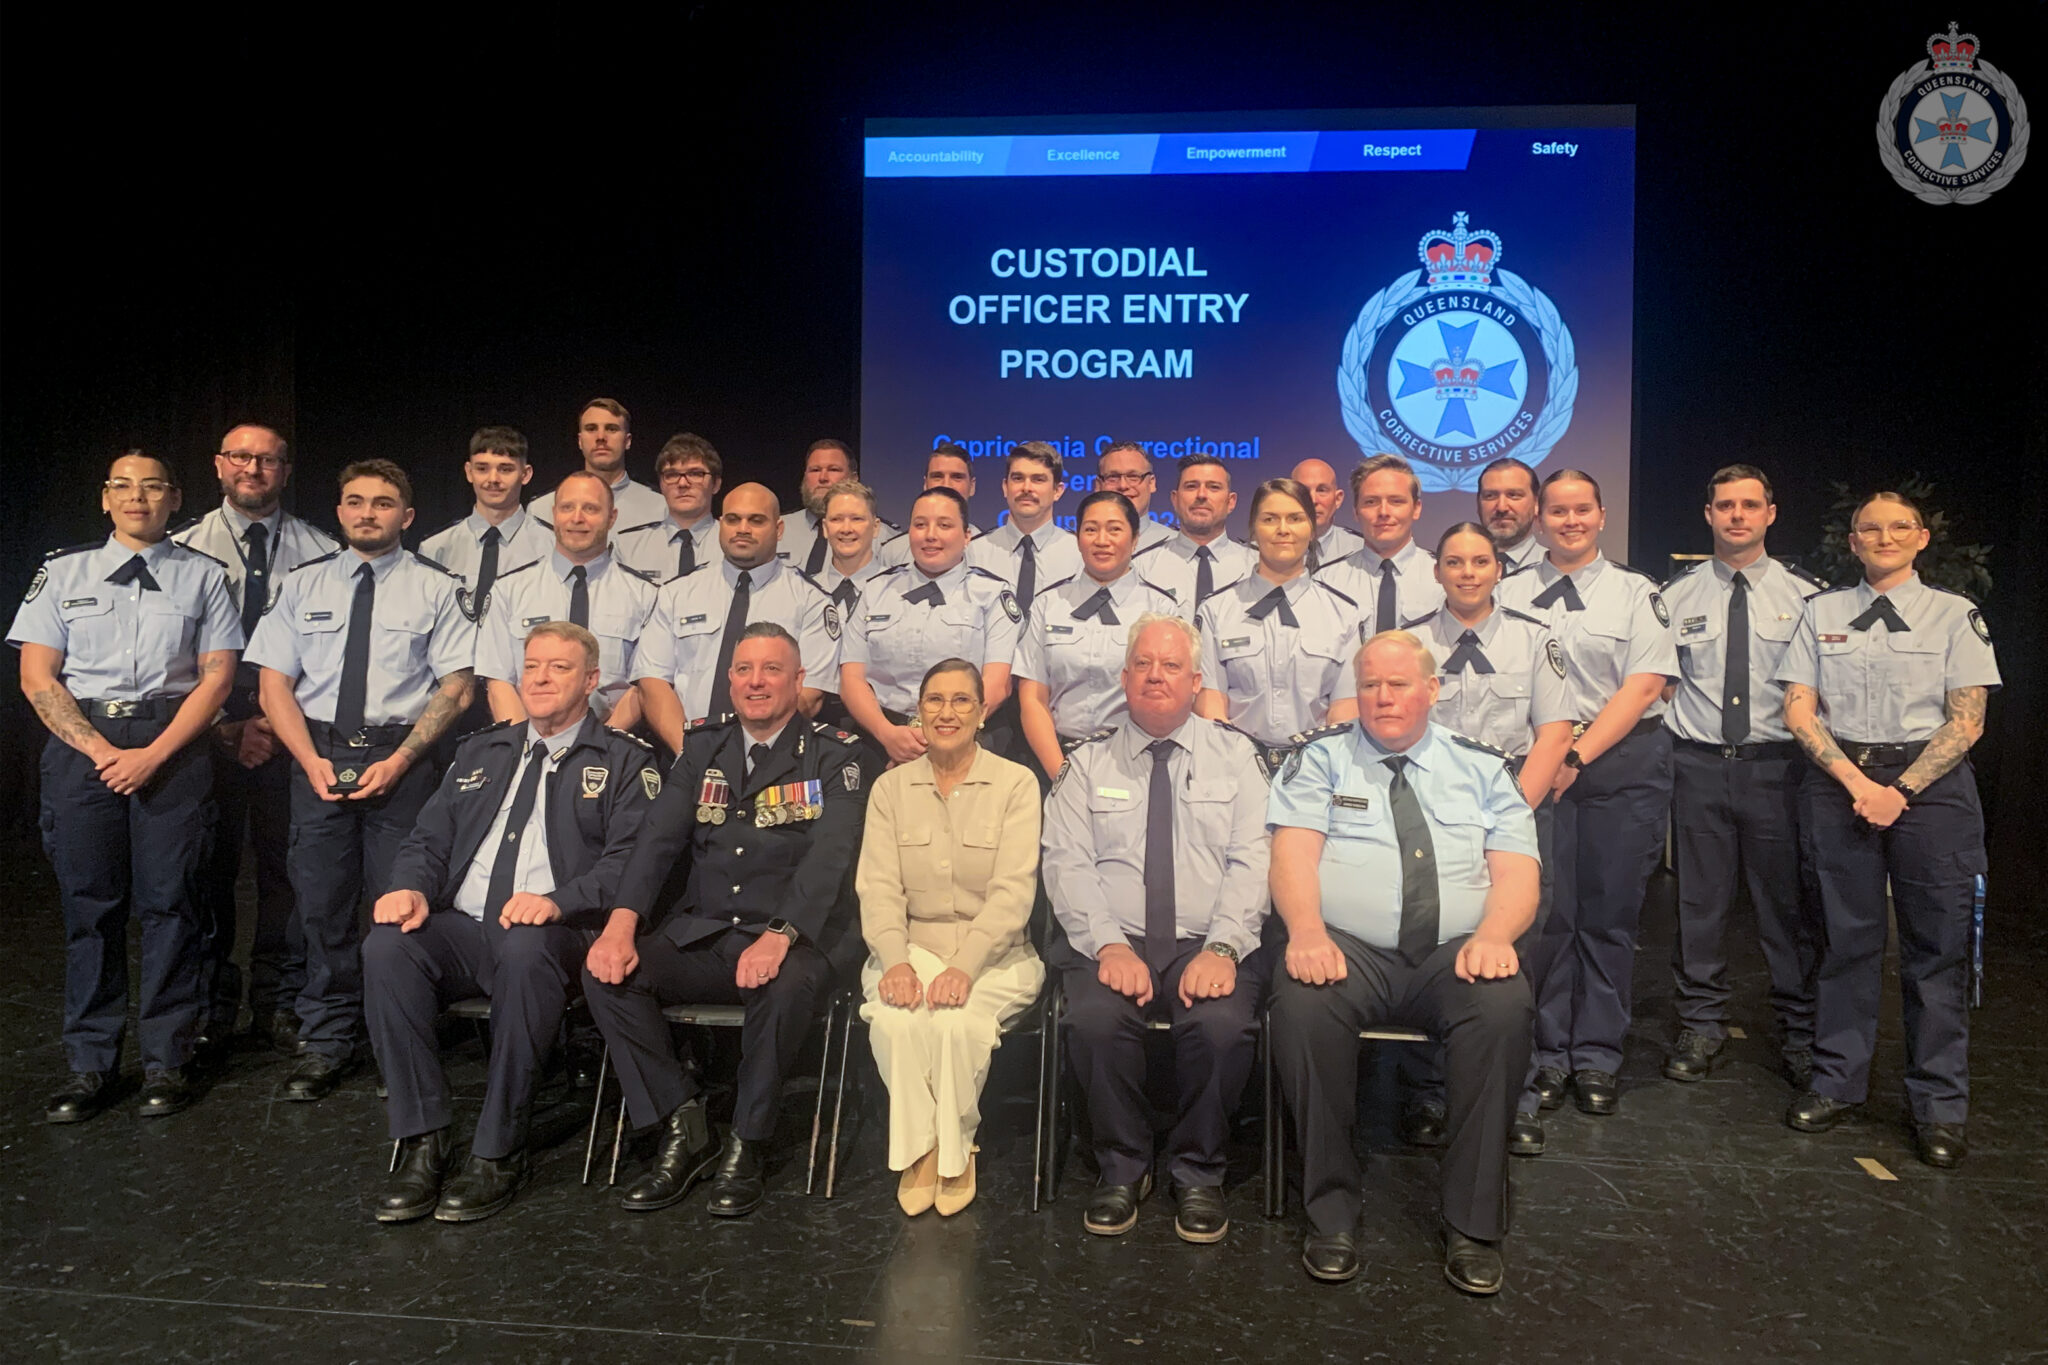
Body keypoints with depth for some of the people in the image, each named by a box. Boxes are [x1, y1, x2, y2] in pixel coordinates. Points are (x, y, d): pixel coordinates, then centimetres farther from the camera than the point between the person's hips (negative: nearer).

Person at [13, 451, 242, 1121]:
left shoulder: (204, 575, 7)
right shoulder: (64, 571, 11)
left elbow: (217, 676, 1)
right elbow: (36, 676, 5)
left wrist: (154, 754, -10)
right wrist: (101, 750, -8)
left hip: (171, 744, -1)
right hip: (80, 742, 2)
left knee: (167, 900, -1)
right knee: (88, 902, 4)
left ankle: (167, 1060, 10)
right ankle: (89, 1065, 14)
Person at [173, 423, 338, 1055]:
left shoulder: (320, 551, 6)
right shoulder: (185, 546, 7)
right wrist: (226, 728, -6)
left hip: (294, 730, 0)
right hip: (207, 731, 0)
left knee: (287, 863, 3)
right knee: (209, 865, 5)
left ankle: (279, 1002, 16)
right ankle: (211, 1002, 19)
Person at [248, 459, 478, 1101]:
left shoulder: (436, 588, 4)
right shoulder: (304, 584, 11)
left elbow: (457, 688, -1)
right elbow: (275, 682, 9)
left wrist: (399, 760, -11)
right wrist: (312, 759, -6)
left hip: (401, 755, -2)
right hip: (317, 754, 2)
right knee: (322, 903, 5)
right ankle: (325, 1044, 17)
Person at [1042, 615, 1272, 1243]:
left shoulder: (1235, 755, 11)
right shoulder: (1089, 763, 12)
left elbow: (1252, 860, 1)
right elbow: (1067, 863, 2)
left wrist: (1223, 947, -14)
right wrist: (1109, 945, -14)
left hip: (1209, 944, 0)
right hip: (1113, 942, 1)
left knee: (1223, 1025, -30)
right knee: (1095, 1018, -29)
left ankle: (1197, 1174, -3)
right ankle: (1123, 1168, -3)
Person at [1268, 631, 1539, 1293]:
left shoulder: (1481, 766, 17)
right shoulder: (1321, 757, 13)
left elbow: (1518, 872, 8)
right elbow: (1293, 850, -1)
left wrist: (1494, 934, -14)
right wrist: (1307, 931, -20)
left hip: (1457, 954, 2)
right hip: (1347, 947, -1)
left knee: (1505, 1006, -31)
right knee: (1301, 1004, -33)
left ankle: (1473, 1225, -16)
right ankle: (1331, 1213, -15)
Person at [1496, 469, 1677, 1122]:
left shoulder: (1636, 592, 6)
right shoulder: (1511, 593, 10)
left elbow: (1645, 684, -4)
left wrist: (1578, 755, -12)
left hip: (1624, 759, 0)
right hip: (1537, 764, 1)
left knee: (1610, 913, 4)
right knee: (1545, 910, -1)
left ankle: (1597, 1057, 16)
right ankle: (1547, 1054, 11)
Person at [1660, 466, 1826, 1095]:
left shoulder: (1806, 594, 4)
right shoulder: (1675, 595, 7)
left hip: (1778, 765, -1)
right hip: (1697, 765, 1)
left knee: (1789, 902, 6)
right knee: (1699, 901, 7)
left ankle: (1798, 1030, 22)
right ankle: (1701, 1024, 21)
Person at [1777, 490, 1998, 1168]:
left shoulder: (1955, 614, 5)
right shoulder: (1822, 612, 9)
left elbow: (1967, 720, -1)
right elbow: (1798, 709, 3)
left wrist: (1900, 790, -12)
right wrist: (1857, 781, -9)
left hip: (1931, 782, -1)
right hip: (1838, 777, 1)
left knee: (1936, 944, 1)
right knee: (1846, 935, 6)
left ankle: (1938, 1105, 11)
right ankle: (1837, 1081, 15)